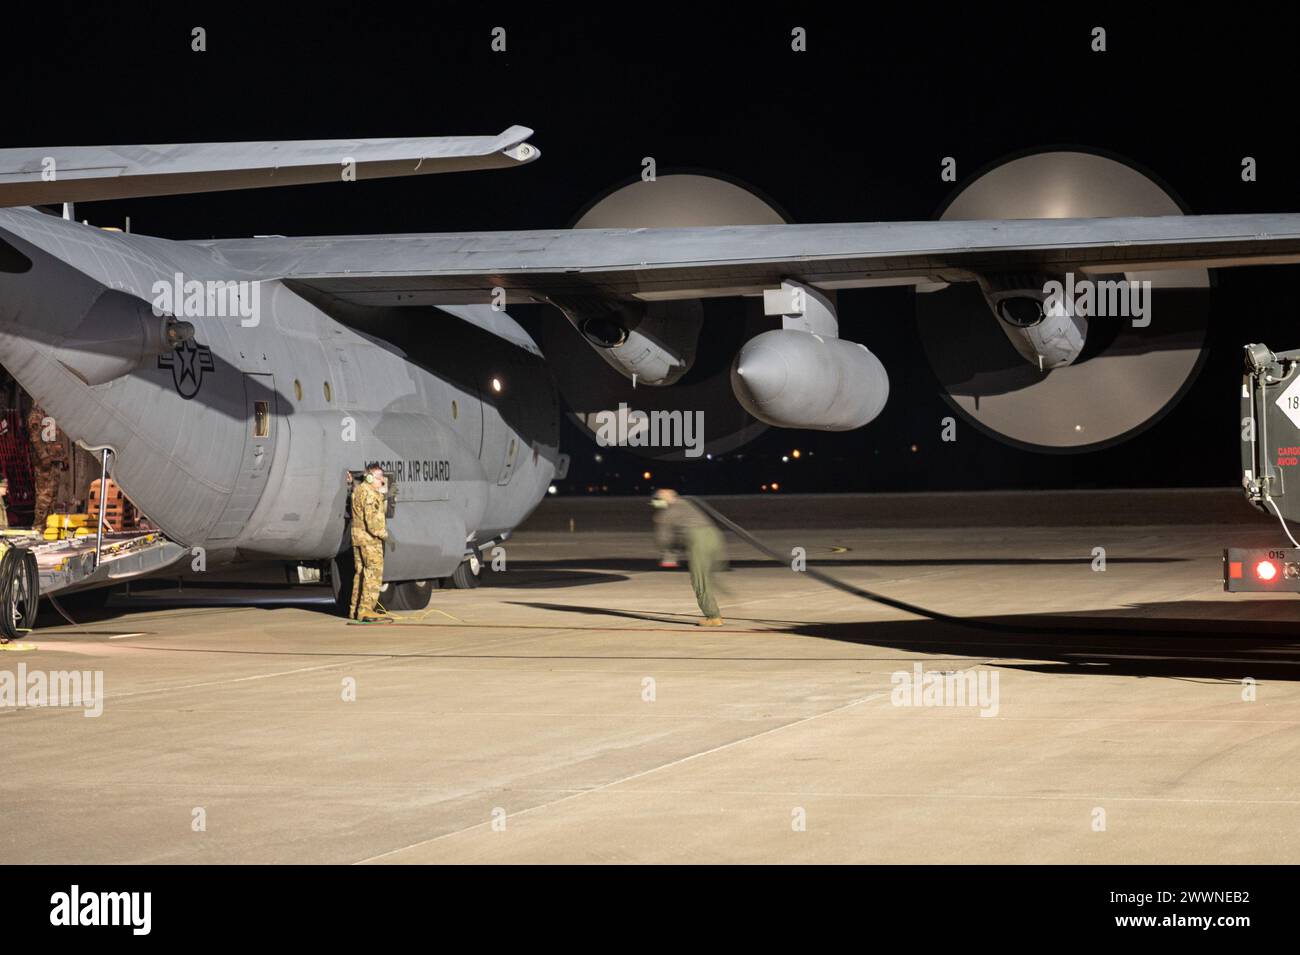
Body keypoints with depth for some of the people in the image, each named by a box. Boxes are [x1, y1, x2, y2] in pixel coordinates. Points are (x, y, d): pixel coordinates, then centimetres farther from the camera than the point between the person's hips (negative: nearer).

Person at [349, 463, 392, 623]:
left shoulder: (358, 490, 16)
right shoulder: (369, 494, -17)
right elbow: (372, 518, -24)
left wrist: (382, 493, 12)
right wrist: (383, 533, -13)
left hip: (357, 536, 10)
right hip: (369, 538, -10)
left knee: (360, 572, 16)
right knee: (373, 572, -12)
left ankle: (356, 609, 21)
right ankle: (366, 610, -18)